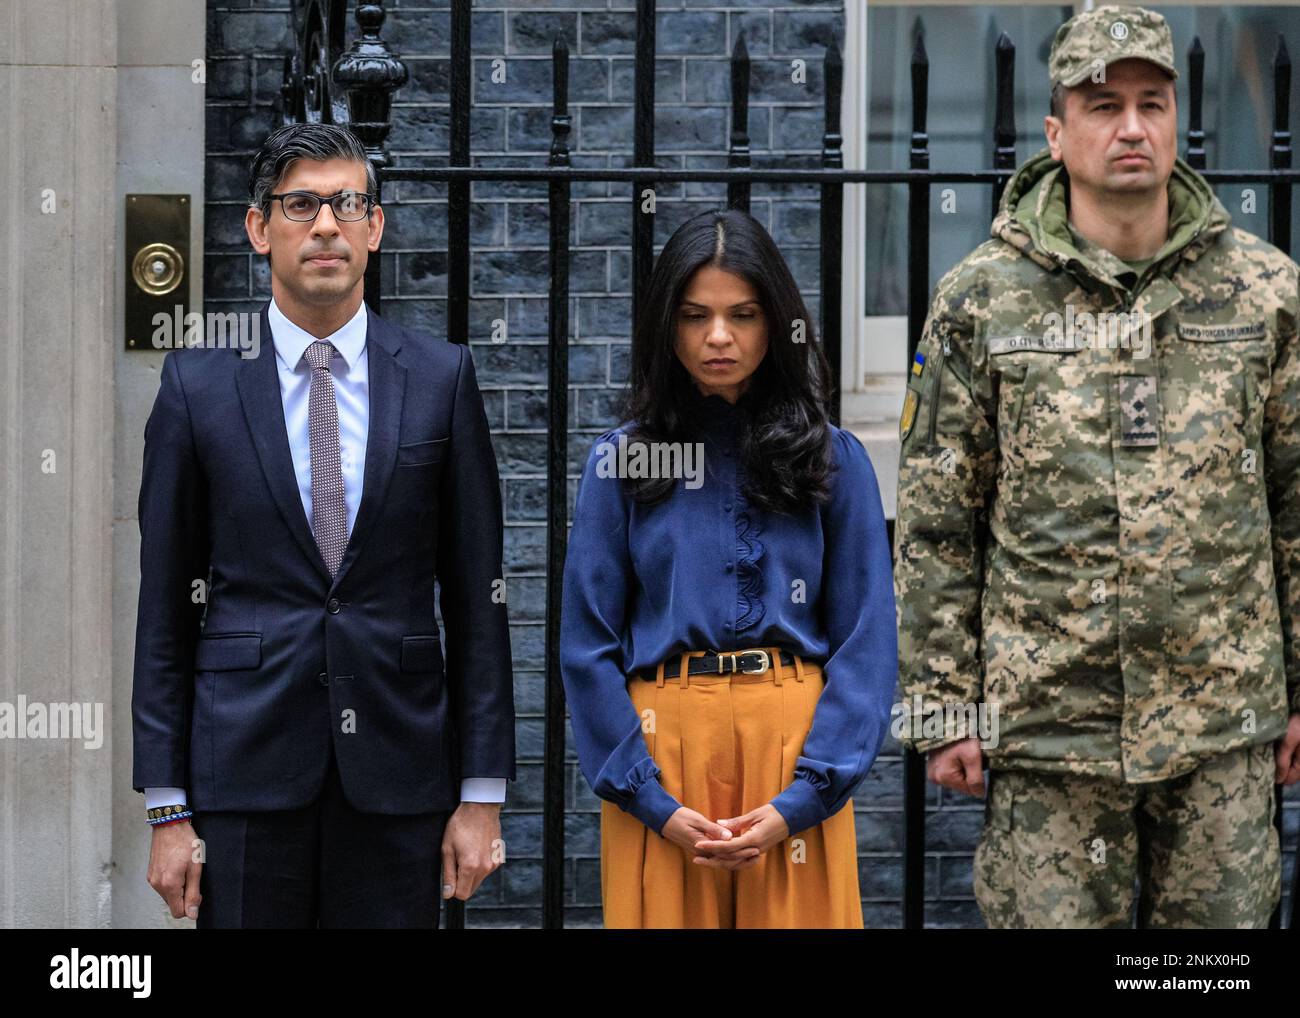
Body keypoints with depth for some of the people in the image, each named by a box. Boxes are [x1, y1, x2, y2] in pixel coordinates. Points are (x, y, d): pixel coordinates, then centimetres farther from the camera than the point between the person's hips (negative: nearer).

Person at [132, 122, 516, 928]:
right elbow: (166, 604, 3)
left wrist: (484, 793, 0)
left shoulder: (441, 377, 4)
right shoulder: (199, 384, 2)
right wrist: (168, 807, -1)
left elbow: (477, 594, 4)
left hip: (397, 769, 1)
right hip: (246, 765, 0)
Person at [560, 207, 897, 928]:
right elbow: (587, 643, 0)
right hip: (661, 741, 0)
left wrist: (800, 800, -11)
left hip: (798, 742, 0)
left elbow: (866, 642, -1)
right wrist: (653, 802, -10)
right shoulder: (621, 460, 3)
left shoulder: (834, 460, 4)